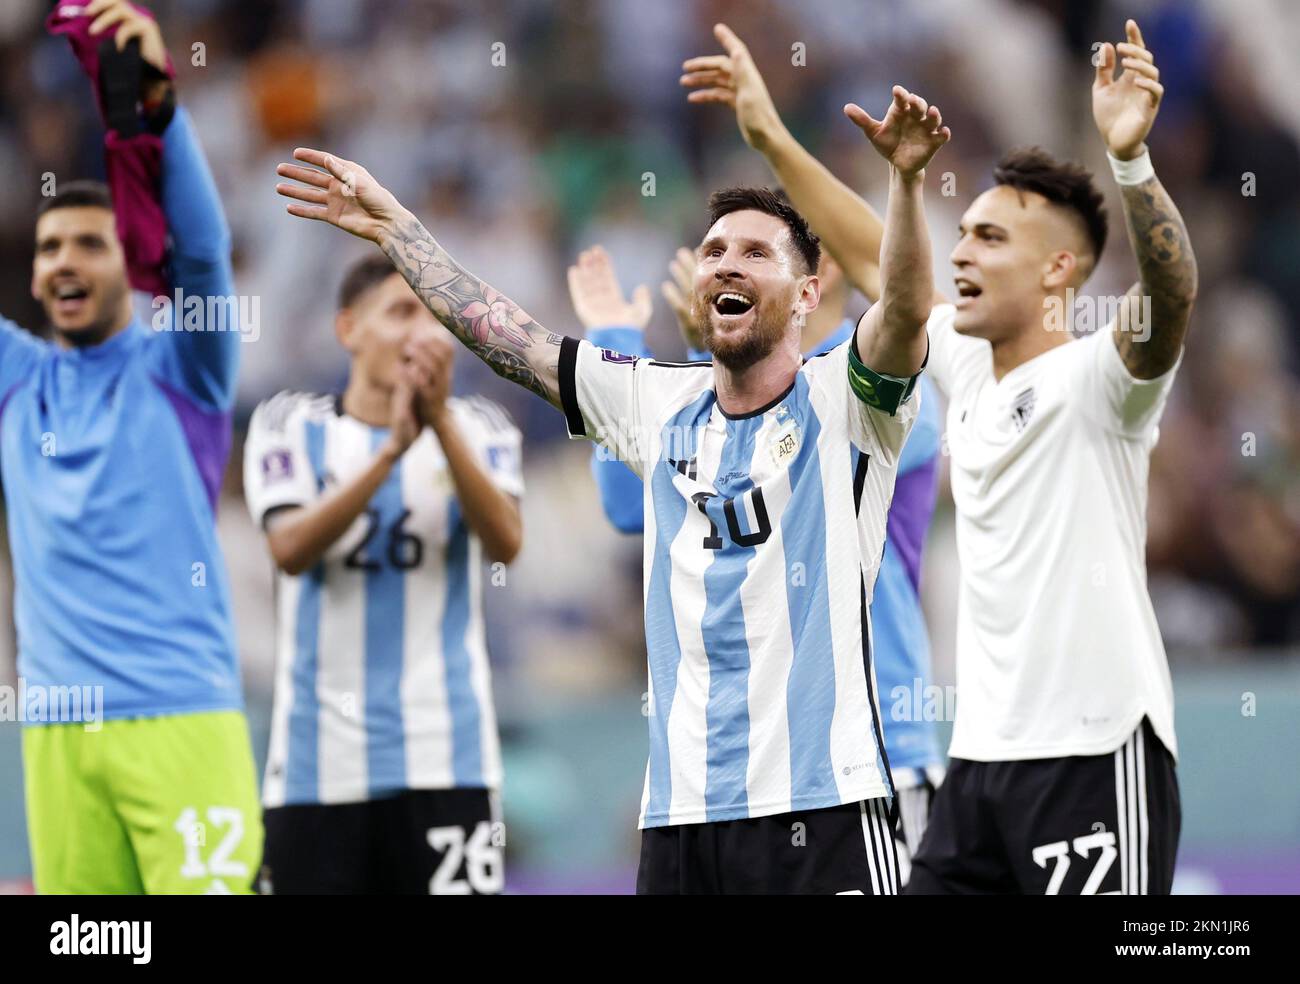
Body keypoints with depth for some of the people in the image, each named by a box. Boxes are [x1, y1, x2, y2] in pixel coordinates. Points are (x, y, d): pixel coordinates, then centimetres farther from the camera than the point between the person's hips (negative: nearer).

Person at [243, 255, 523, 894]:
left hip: (444, 756, 0)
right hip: (320, 757, 0)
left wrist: (441, 421, -22)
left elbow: (504, 545, -11)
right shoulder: (289, 426, 4)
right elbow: (291, 550, -13)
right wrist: (394, 447, -22)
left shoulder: (479, 429, 7)